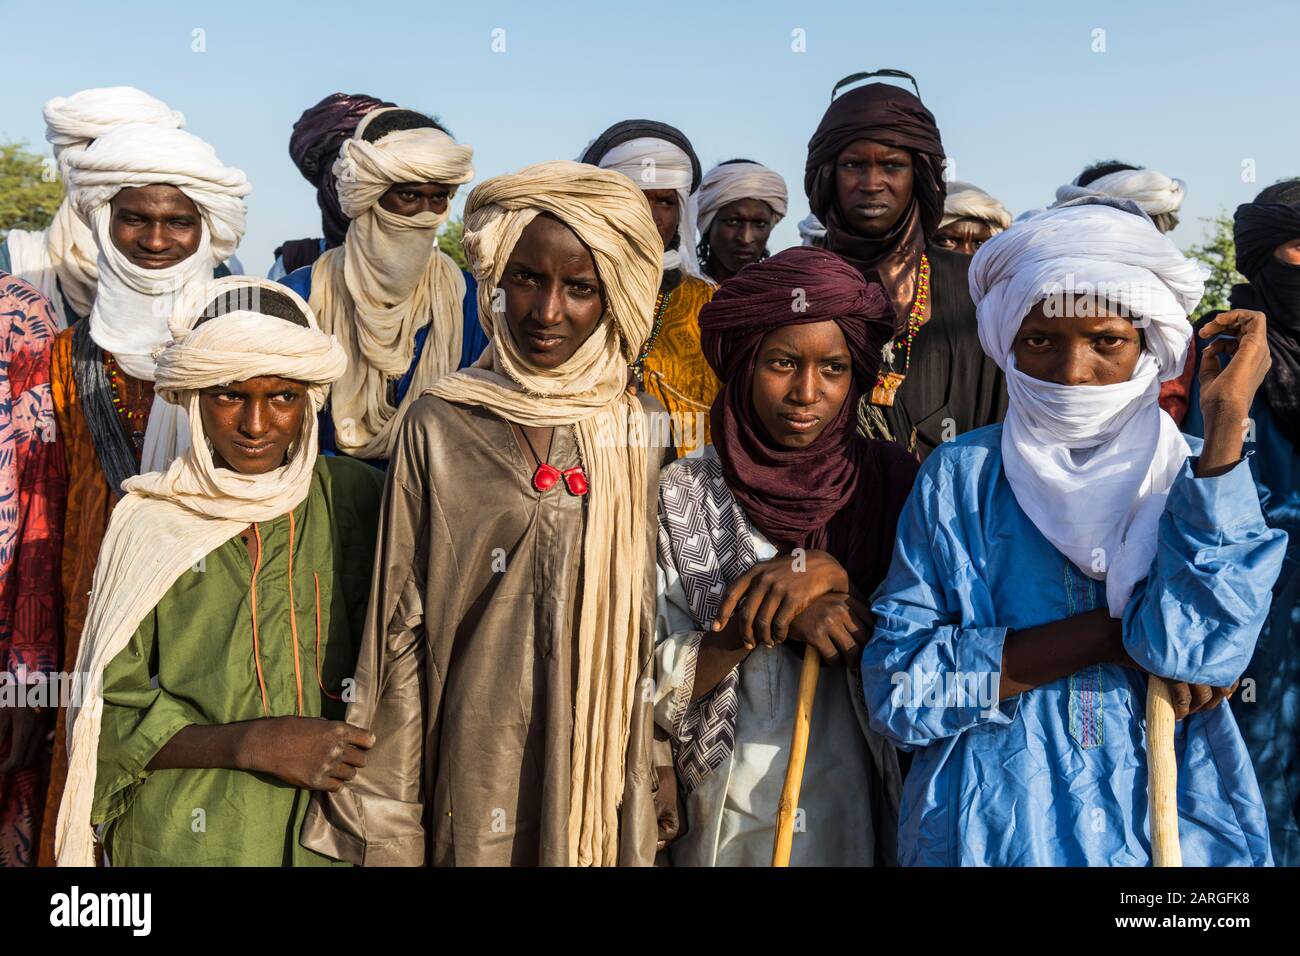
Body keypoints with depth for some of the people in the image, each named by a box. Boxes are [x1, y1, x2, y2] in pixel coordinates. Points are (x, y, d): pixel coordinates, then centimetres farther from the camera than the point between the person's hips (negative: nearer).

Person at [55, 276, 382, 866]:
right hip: (183, 839, -1)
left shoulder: (357, 501, -6)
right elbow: (110, 717, -6)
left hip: (332, 833, 1)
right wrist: (250, 744, -19)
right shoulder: (149, 523, -8)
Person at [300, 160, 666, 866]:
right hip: (477, 773, -2)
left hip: (611, 773, 2)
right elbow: (401, 628, -4)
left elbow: (657, 622, 5)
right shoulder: (439, 424, -7)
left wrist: (657, 796, 6)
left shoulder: (642, 431, -1)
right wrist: (391, 828, -4)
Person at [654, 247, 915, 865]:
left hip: (858, 811, 1)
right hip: (725, 815, -1)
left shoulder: (892, 479, -6)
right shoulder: (682, 494, -10)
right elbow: (653, 691, -11)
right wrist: (780, 614, -24)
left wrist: (830, 577, -20)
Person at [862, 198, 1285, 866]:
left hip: (1170, 825, 2)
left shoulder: (1192, 481, -3)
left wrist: (1228, 420, -21)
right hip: (988, 829, -1)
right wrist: (1116, 632, -20)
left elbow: (1195, 651, -22)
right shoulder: (961, 476, -9)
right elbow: (896, 689, -17)